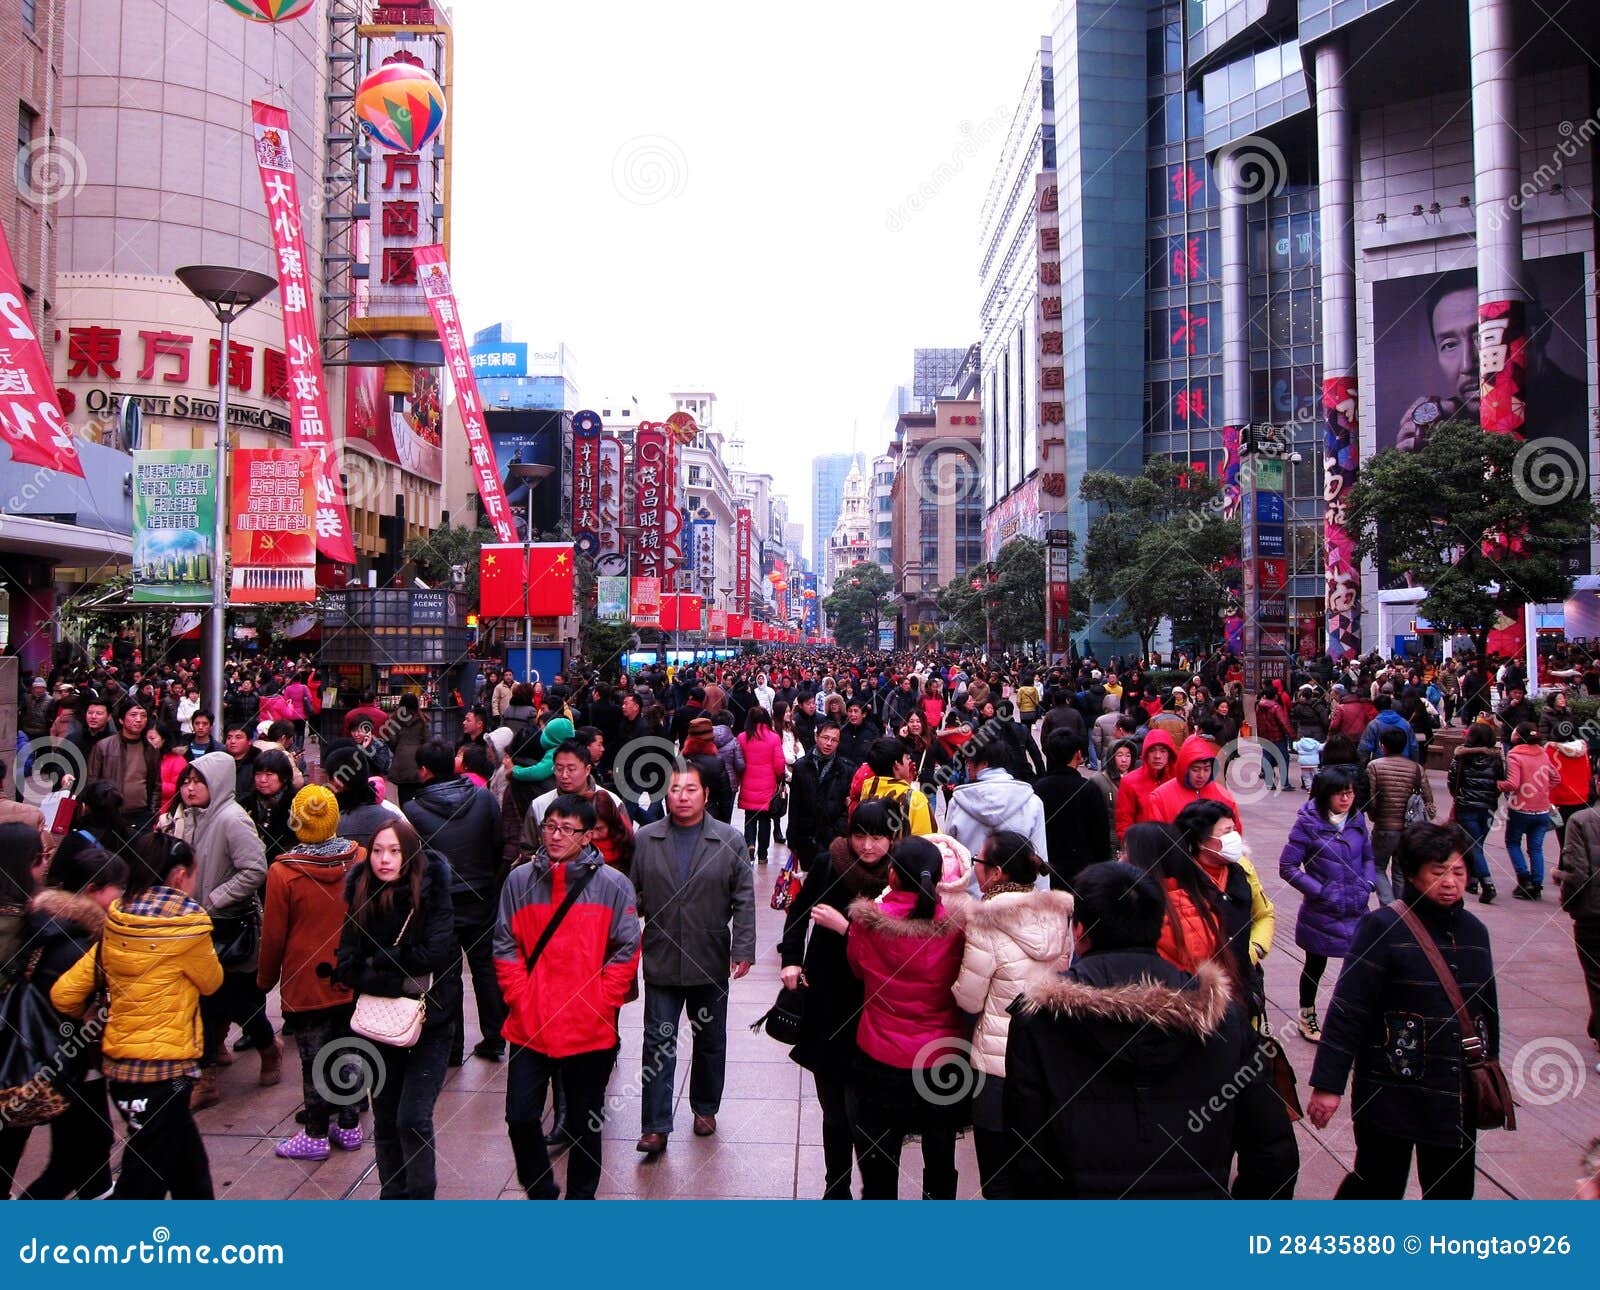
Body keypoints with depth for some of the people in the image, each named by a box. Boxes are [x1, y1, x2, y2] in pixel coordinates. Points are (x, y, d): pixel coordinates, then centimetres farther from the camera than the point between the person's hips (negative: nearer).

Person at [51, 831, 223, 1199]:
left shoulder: (116, 924, 1)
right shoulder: (187, 924, -15)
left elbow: (64, 994, 0)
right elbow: (211, 981, -1)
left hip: (118, 1065, 7)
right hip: (162, 1069, -7)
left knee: (187, 1158, 23)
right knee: (142, 1183, 3)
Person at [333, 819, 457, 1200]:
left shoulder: (433, 894, -11)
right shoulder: (360, 899, -1)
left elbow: (436, 954, -20)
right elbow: (346, 968, -8)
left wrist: (378, 961, -12)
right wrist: (404, 981, -19)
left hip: (429, 1023, -4)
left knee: (413, 1119, -10)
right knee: (385, 1120, 14)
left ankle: (420, 1196, 8)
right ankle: (392, 1194, 31)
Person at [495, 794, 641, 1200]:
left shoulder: (613, 885, -7)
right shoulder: (520, 880, 0)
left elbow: (626, 952, -4)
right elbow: (505, 946, 5)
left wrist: (600, 1004, -9)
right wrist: (520, 998, -4)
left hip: (591, 1030, -2)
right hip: (529, 1026, 2)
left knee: (585, 1123, 12)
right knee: (520, 1116, 7)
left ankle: (581, 1196, 33)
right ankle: (540, 1192, 32)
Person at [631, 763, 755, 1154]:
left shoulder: (729, 841, -3)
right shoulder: (644, 840, 0)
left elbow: (744, 900, -3)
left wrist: (743, 949, -9)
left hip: (711, 961, 0)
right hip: (661, 961, 0)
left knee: (710, 1041, 15)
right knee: (658, 1044, 1)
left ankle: (705, 1109, 35)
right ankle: (656, 1127, 9)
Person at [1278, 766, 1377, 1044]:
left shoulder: (1356, 819, 0)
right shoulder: (1309, 823, -15)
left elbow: (1368, 857, 12)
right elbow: (1287, 866, -13)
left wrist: (1369, 883, -5)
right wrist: (1320, 890, -18)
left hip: (1356, 911, 4)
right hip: (1321, 913, -3)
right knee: (1316, 966, 14)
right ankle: (1307, 1017, 34)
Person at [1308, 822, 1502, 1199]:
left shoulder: (1474, 931, 7)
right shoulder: (1383, 927, -13)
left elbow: (1487, 1011, 18)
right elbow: (1347, 1012, -15)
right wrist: (1328, 1084, -17)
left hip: (1457, 1095, 6)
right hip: (1391, 1093, -6)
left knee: (1454, 1190, 14)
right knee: (1378, 1186, 4)